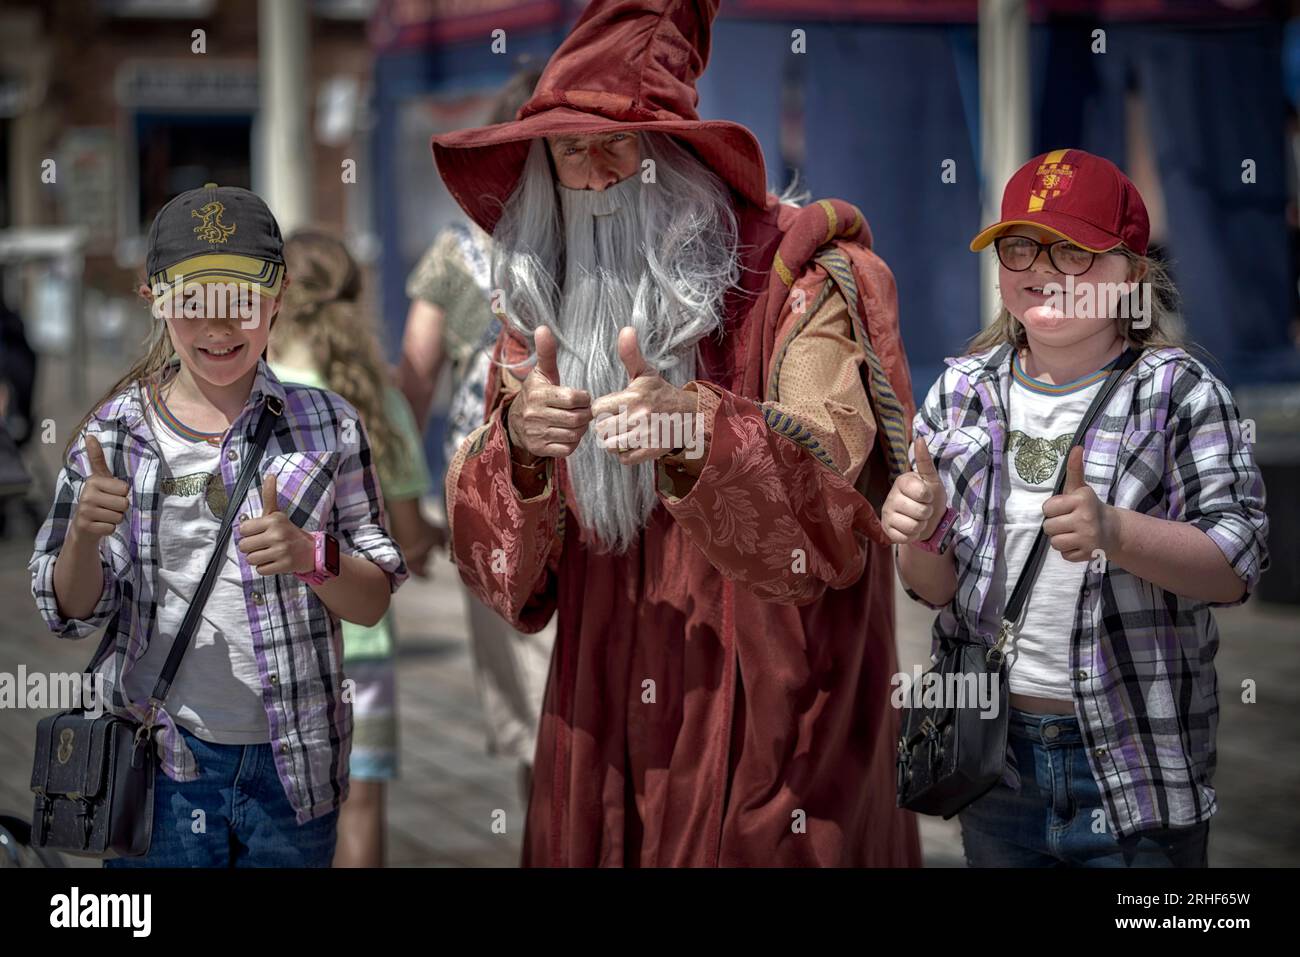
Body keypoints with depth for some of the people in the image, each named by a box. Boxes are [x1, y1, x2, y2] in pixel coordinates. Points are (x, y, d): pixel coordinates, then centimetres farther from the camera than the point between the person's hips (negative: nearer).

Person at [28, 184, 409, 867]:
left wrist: (312, 556, -19)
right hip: (160, 764, -1)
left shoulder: (327, 425, 0)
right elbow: (72, 616, 1)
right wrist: (82, 533, -20)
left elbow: (373, 603, 2)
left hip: (293, 763, 1)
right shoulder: (114, 433, 0)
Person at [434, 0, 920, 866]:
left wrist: (696, 431, -33)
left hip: (765, 733, -4)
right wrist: (518, 444, -20)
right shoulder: (542, 315, 8)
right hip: (604, 747, 4)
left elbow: (833, 517, -16)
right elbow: (500, 575, 1)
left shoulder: (794, 280, -6)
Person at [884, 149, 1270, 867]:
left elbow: (1238, 566, -15)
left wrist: (1114, 531, -31)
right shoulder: (962, 393, 4)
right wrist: (919, 535, -15)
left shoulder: (1178, 391, -7)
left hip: (1134, 757, -3)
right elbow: (938, 589, 8)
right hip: (994, 753, 4)